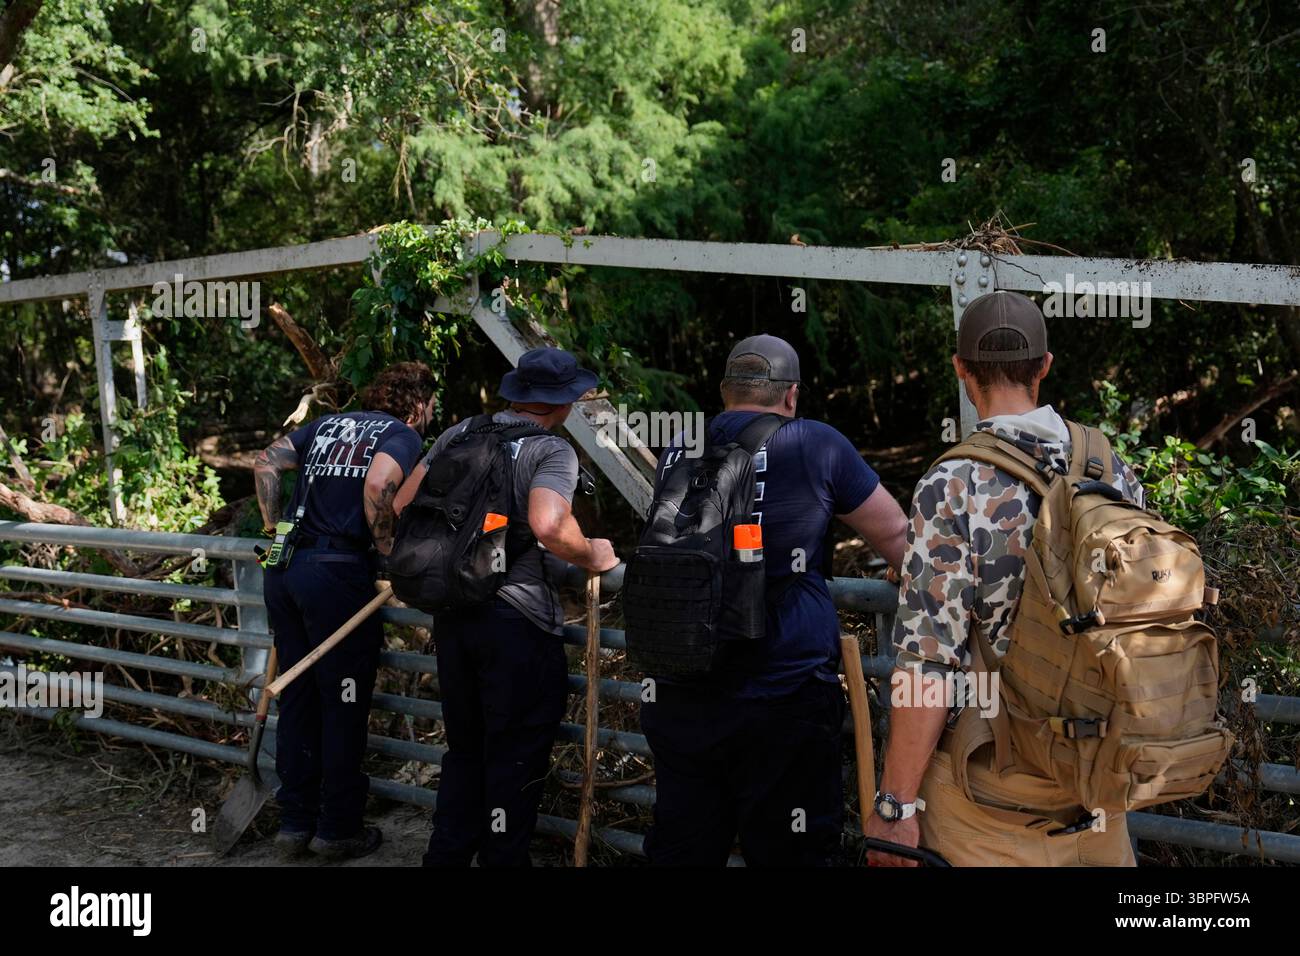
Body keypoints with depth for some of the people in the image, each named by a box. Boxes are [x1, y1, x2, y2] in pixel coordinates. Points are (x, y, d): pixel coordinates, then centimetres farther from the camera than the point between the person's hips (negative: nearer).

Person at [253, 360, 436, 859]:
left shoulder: (329, 423, 20)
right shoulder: (403, 435, 0)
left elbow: (266, 462, 17)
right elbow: (377, 485, -20)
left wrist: (274, 529, 21)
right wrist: (387, 548, -8)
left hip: (285, 569, 7)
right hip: (338, 572, -7)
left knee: (297, 696, 15)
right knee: (344, 703, 5)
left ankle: (295, 821, 23)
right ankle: (338, 828, 14)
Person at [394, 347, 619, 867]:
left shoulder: (458, 434, 9)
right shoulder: (552, 450, -10)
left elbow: (402, 503, 8)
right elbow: (548, 526, -27)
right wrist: (592, 556, -9)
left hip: (452, 613, 6)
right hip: (519, 620, -6)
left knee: (464, 747, 20)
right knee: (515, 760, 7)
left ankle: (446, 853, 26)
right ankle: (502, 857, 14)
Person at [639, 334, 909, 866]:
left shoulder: (677, 455, 10)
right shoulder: (815, 445, -3)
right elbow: (897, 538, 6)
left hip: (679, 696, 5)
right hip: (782, 697, -4)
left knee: (681, 851, 15)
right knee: (786, 855, 7)